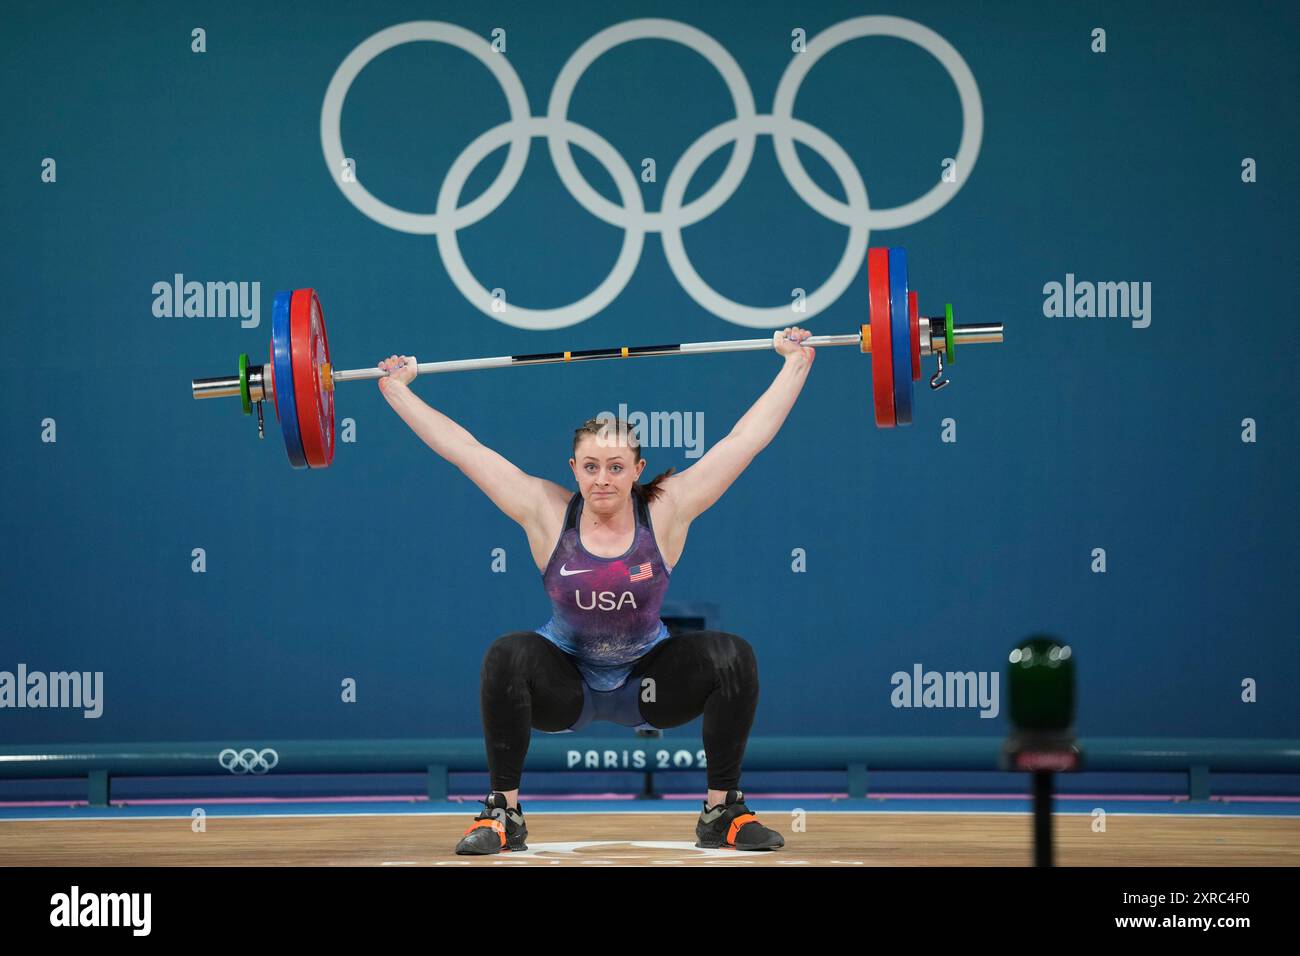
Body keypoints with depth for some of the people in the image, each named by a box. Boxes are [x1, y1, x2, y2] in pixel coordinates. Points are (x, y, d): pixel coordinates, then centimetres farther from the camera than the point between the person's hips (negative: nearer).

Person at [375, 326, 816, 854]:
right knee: (507, 656, -32)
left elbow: (747, 437, -12)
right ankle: (502, 812, -20)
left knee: (733, 656, -24)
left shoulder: (666, 511, -14)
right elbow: (463, 448, -11)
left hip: (647, 684, 1)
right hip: (565, 686, -1)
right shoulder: (547, 513, -14)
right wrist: (396, 388, -9)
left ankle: (723, 812, -10)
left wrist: (795, 363, -10)